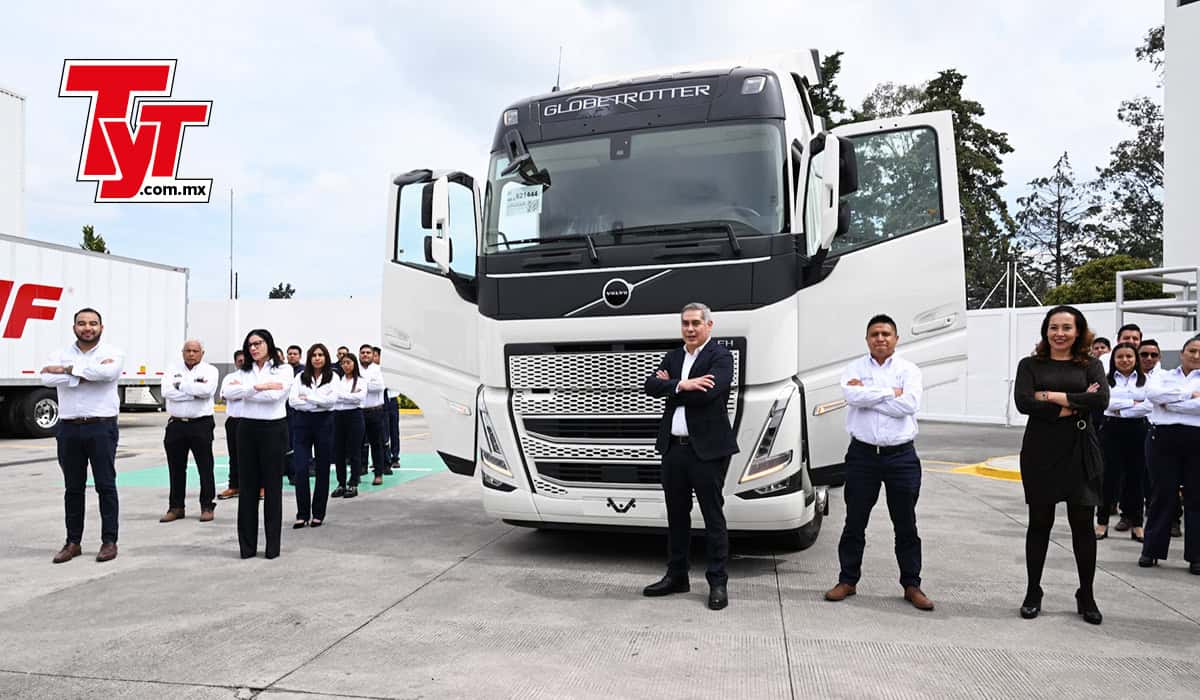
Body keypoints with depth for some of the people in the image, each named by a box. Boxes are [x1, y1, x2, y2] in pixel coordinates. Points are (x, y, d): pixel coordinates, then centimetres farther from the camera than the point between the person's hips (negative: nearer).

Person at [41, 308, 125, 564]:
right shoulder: (61, 354, 8)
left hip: (101, 427, -3)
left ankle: (109, 541, 9)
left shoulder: (112, 352, 0)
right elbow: (47, 378, -11)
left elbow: (108, 372, -22)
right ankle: (73, 542, 20)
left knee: (106, 485, 1)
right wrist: (87, 374, -15)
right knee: (73, 487, 11)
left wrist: (68, 370, -12)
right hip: (69, 428, 3)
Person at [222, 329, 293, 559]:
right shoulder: (245, 371, 12)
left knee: (272, 486, 2)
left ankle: (273, 545, 10)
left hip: (273, 429, -4)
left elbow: (274, 395, -18)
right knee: (247, 486, 6)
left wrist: (244, 390, -8)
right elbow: (228, 392, -6)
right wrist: (258, 387, -16)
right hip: (247, 428, 4)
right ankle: (247, 544, 14)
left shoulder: (283, 370, -1)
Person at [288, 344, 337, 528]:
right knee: (300, 469, -4)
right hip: (302, 422, 1)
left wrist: (307, 397, -11)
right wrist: (318, 403, -12)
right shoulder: (300, 377, 6)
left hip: (324, 423, -1)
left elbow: (332, 400, -11)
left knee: (322, 469, 5)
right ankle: (302, 513, 6)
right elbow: (292, 401, -5)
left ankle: (318, 513, 16)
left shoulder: (332, 377, 3)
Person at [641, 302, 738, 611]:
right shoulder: (672, 357, 14)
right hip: (673, 447, 6)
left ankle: (718, 582, 13)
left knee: (713, 517, 3)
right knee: (676, 515, 16)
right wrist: (681, 384, -16)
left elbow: (708, 392, -21)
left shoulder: (721, 356, -5)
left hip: (708, 449, -6)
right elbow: (650, 386, 0)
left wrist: (669, 386, -10)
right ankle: (676, 576, 29)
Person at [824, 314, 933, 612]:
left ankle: (912, 585, 20)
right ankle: (848, 581, 19)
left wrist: (867, 394, -12)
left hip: (901, 456, 0)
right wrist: (891, 392, -11)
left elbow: (910, 404, -15)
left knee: (906, 525, 8)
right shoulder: (854, 369, 5)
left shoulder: (909, 370, 3)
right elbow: (852, 396, -16)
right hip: (863, 454, 0)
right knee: (855, 522, 8)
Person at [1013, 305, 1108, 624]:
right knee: (1040, 522, 8)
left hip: (1080, 453, 1)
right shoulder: (1031, 365, 4)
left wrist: (1052, 396, -14)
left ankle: (1086, 596, 20)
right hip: (1040, 452, -1)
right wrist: (1073, 404, -15)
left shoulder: (1090, 365, 6)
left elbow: (1101, 398, -12)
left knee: (1083, 523, 5)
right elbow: (1023, 402, -12)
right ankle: (1033, 593, 20)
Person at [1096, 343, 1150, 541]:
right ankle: (1102, 522, 8)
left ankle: (1136, 523, 15)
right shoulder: (1106, 380, 5)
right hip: (1112, 430, -1)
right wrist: (1135, 402, -8)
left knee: (1135, 476, 5)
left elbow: (1148, 406, -7)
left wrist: (1122, 411, -12)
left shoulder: (1145, 380, 6)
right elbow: (1108, 404, -9)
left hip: (1137, 430, 1)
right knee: (1109, 476, 0)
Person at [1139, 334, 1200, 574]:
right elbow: (1152, 393, -9)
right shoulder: (1163, 375, 13)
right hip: (1165, 437, 0)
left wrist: (1170, 403, -7)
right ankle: (1152, 550, 11)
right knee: (1162, 494, 3)